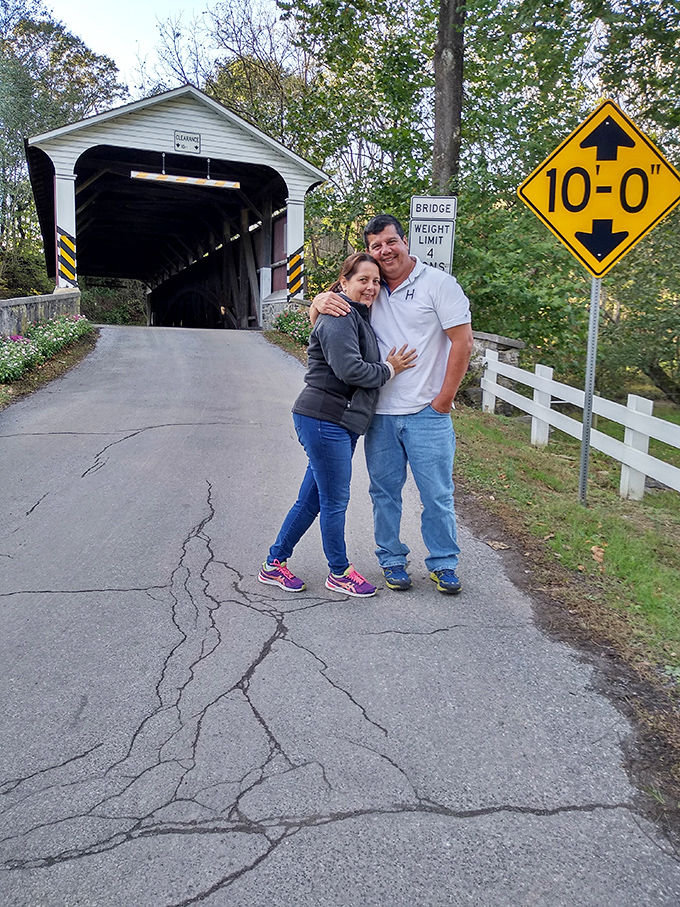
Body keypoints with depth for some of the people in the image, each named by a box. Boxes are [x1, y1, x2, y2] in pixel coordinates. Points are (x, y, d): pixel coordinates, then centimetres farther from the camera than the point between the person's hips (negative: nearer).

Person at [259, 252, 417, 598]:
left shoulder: (359, 316, 21)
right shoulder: (339, 316, -12)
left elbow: (363, 366, 23)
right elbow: (349, 369, -22)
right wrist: (389, 370, -9)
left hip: (339, 423, 10)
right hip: (324, 419, -10)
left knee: (312, 499, 14)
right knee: (335, 500, 2)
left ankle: (275, 563, 25)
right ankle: (339, 573, 18)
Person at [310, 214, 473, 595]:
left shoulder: (438, 283, -3)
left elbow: (462, 342, -6)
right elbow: (318, 313, 16)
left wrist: (444, 400, -8)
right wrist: (322, 301, -9)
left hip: (426, 413, -4)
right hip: (380, 414, 4)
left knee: (437, 493, 3)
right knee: (385, 491, 11)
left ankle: (444, 564, 19)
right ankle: (392, 559, 27)